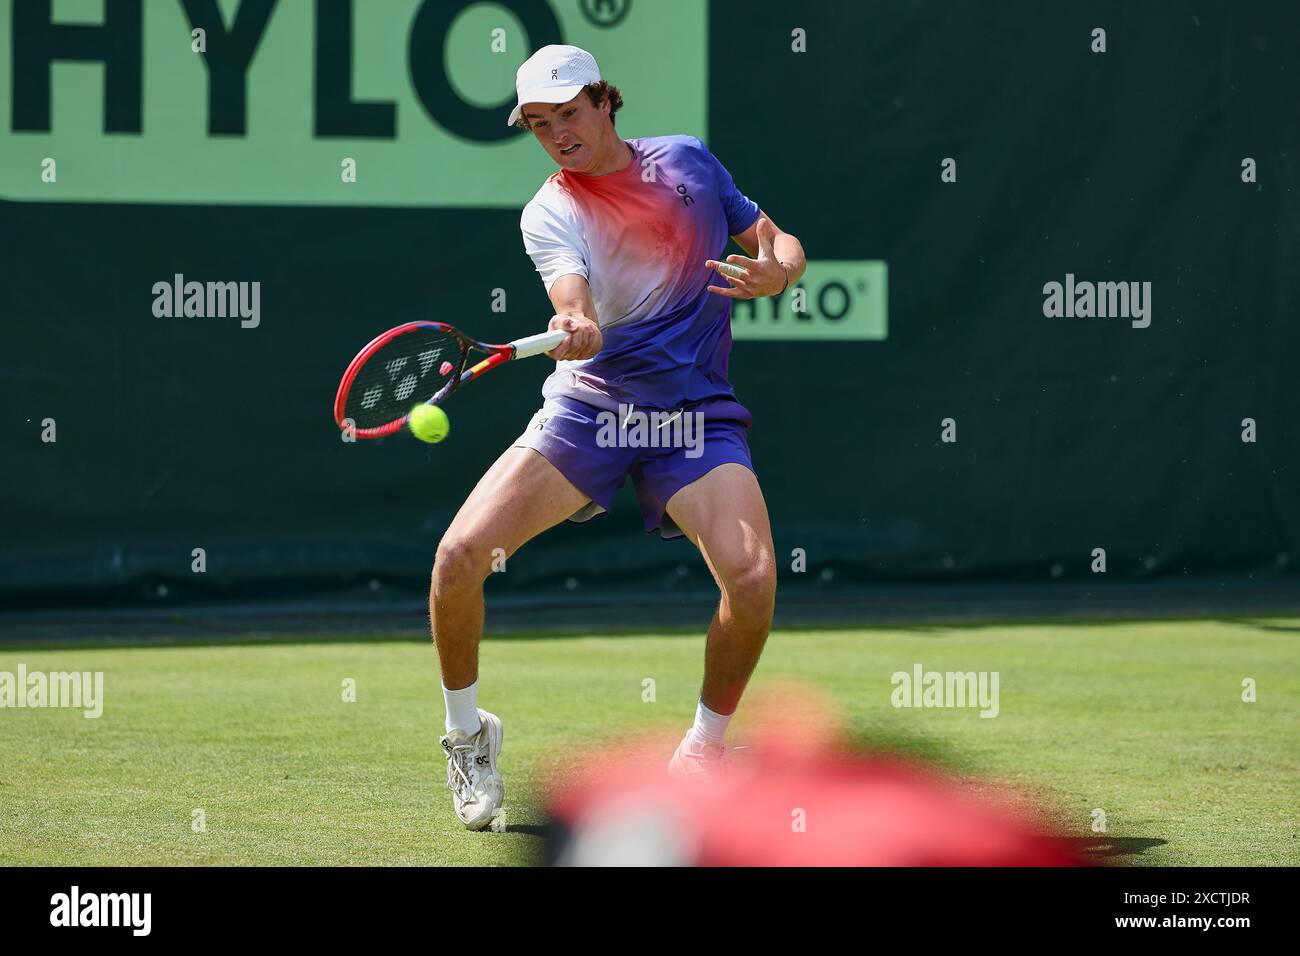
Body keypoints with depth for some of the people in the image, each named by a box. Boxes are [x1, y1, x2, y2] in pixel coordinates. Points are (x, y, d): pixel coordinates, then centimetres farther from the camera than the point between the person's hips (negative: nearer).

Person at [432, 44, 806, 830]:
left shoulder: (689, 160, 5)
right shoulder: (550, 214, -5)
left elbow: (781, 244, 13)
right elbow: (579, 312, -23)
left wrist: (775, 272, -11)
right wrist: (577, 331, -47)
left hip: (697, 414, 1)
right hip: (589, 408, -1)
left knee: (753, 578, -23)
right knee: (461, 552, -17)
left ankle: (705, 750, 3)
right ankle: (466, 731, 9)